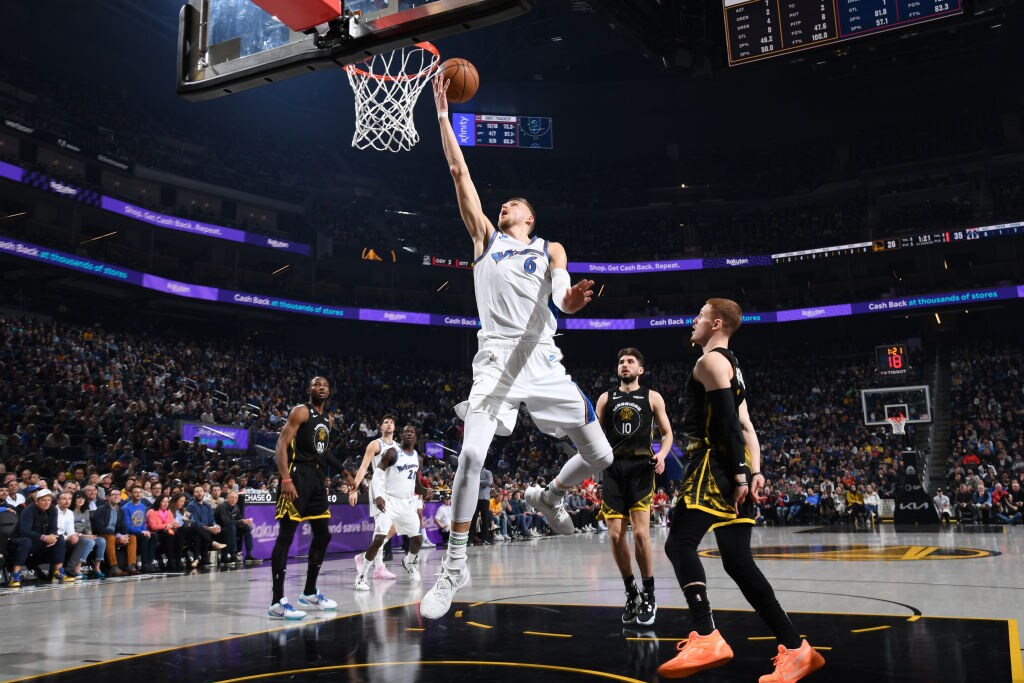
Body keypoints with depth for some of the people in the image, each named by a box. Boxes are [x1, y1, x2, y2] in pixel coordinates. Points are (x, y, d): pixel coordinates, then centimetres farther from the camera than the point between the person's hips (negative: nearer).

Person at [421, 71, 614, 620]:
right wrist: (442, 113, 9)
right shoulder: (485, 238, 17)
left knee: (601, 457, 1)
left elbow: (560, 297, -2)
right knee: (471, 455, -22)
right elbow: (459, 172, 12)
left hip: (543, 361, 2)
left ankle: (548, 497, 33)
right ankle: (454, 566, -10)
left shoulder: (549, 250, 17)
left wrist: (572, 299, -26)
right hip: (495, 359, -1)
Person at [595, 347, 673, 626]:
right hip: (613, 469, 3)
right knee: (616, 535, -1)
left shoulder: (652, 397, 9)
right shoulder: (606, 398, 14)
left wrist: (662, 454, -9)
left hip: (641, 468, -2)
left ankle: (649, 595, 3)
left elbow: (667, 432, 10)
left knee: (640, 532, -13)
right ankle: (631, 592, 17)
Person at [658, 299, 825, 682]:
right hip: (734, 470, 10)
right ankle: (795, 649, 7)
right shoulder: (731, 366, 26)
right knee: (737, 562, 7)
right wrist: (755, 471, 11)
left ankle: (706, 639, -26)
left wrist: (740, 473, -20)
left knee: (680, 543, -16)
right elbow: (745, 426, 19)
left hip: (716, 463, -10)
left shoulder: (711, 360, -5)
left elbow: (728, 422, -16)